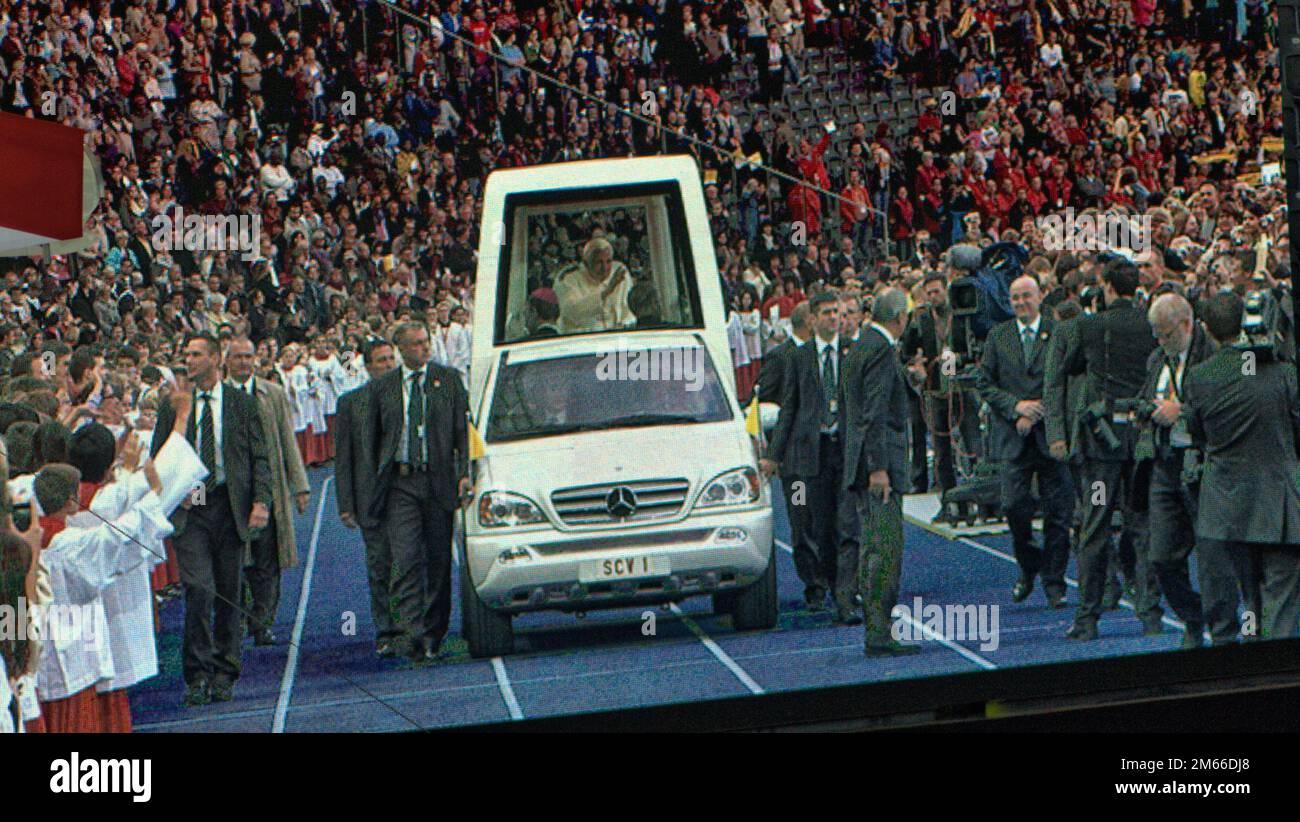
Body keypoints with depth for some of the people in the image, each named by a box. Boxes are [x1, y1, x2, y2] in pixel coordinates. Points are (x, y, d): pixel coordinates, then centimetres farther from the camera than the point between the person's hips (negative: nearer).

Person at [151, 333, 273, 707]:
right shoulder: (174, 405, 9)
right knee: (199, 589, -13)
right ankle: (197, 676, -5)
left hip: (230, 507, 0)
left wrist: (261, 501, -9)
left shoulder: (242, 403, 6)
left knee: (228, 593, 5)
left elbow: (259, 457, 4)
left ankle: (223, 675, 15)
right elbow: (158, 458, 13)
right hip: (189, 508, 0)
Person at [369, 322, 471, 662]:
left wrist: (465, 473, -7)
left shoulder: (449, 380, 7)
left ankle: (434, 634, 15)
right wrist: (371, 484, 7)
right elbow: (373, 439, 12)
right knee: (407, 560, -13)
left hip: (439, 481, 1)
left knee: (439, 561, 5)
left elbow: (463, 430, 4)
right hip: (400, 484, -1)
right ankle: (414, 633, -21)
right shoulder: (382, 387, 8)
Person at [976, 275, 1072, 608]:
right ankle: (1028, 568, 16)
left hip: (1051, 433, -1)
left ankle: (1054, 581, 9)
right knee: (1014, 505, -7)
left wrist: (1037, 413, -8)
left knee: (1057, 509, -1)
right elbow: (983, 382, 6)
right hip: (1014, 436, 1)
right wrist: (1015, 406, -9)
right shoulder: (998, 336, 9)